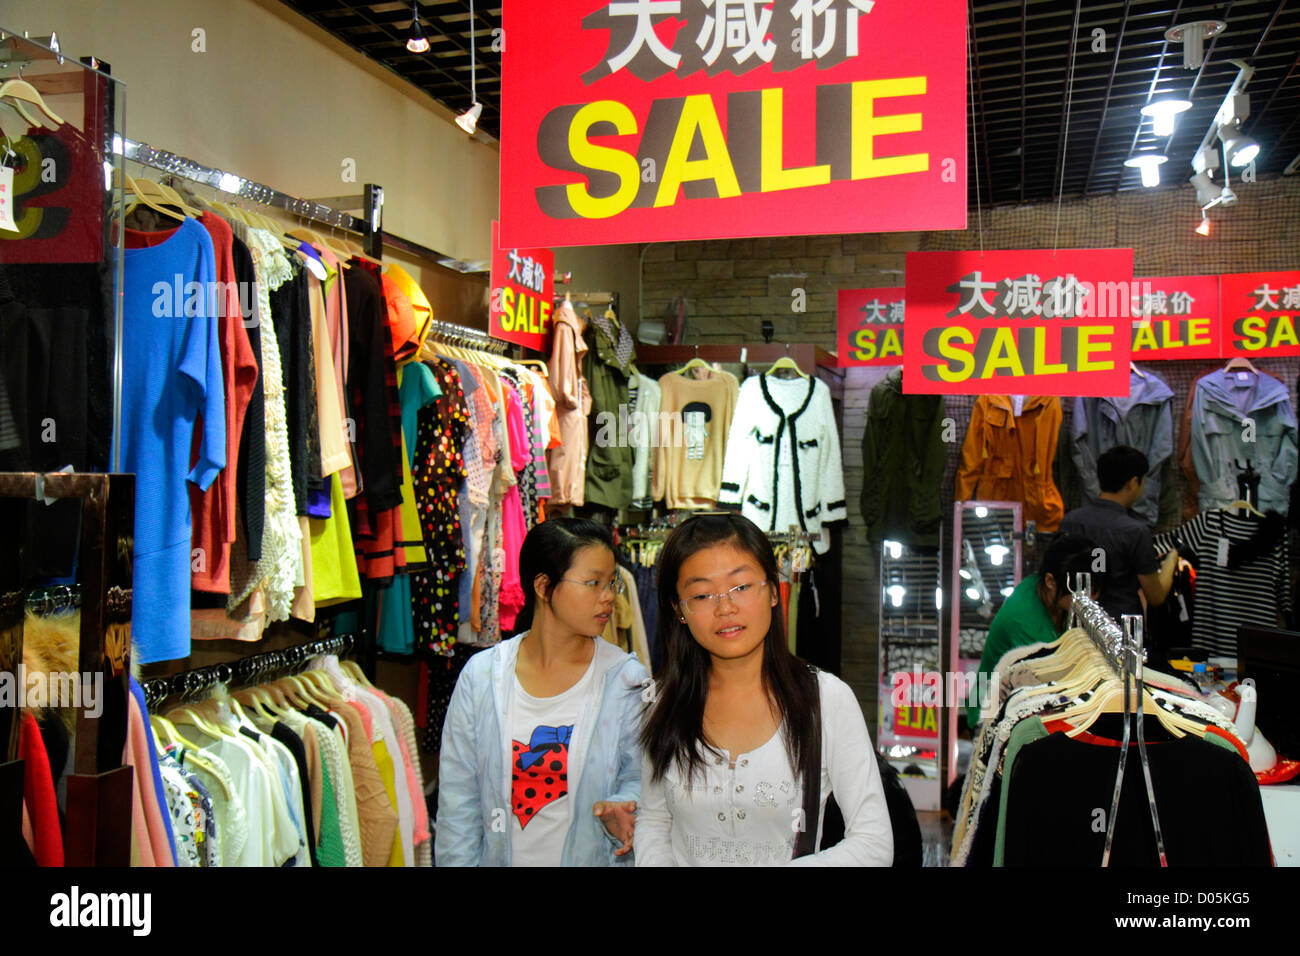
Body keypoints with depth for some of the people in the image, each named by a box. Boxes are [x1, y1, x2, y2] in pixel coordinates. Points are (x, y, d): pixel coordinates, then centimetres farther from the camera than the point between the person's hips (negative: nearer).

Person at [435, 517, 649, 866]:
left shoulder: (626, 679, -9)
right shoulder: (480, 675, -8)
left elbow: (640, 778, -5)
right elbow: (458, 795, -4)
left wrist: (618, 810, -23)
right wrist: (458, 861, -8)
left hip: (592, 857, 0)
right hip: (501, 856, 1)